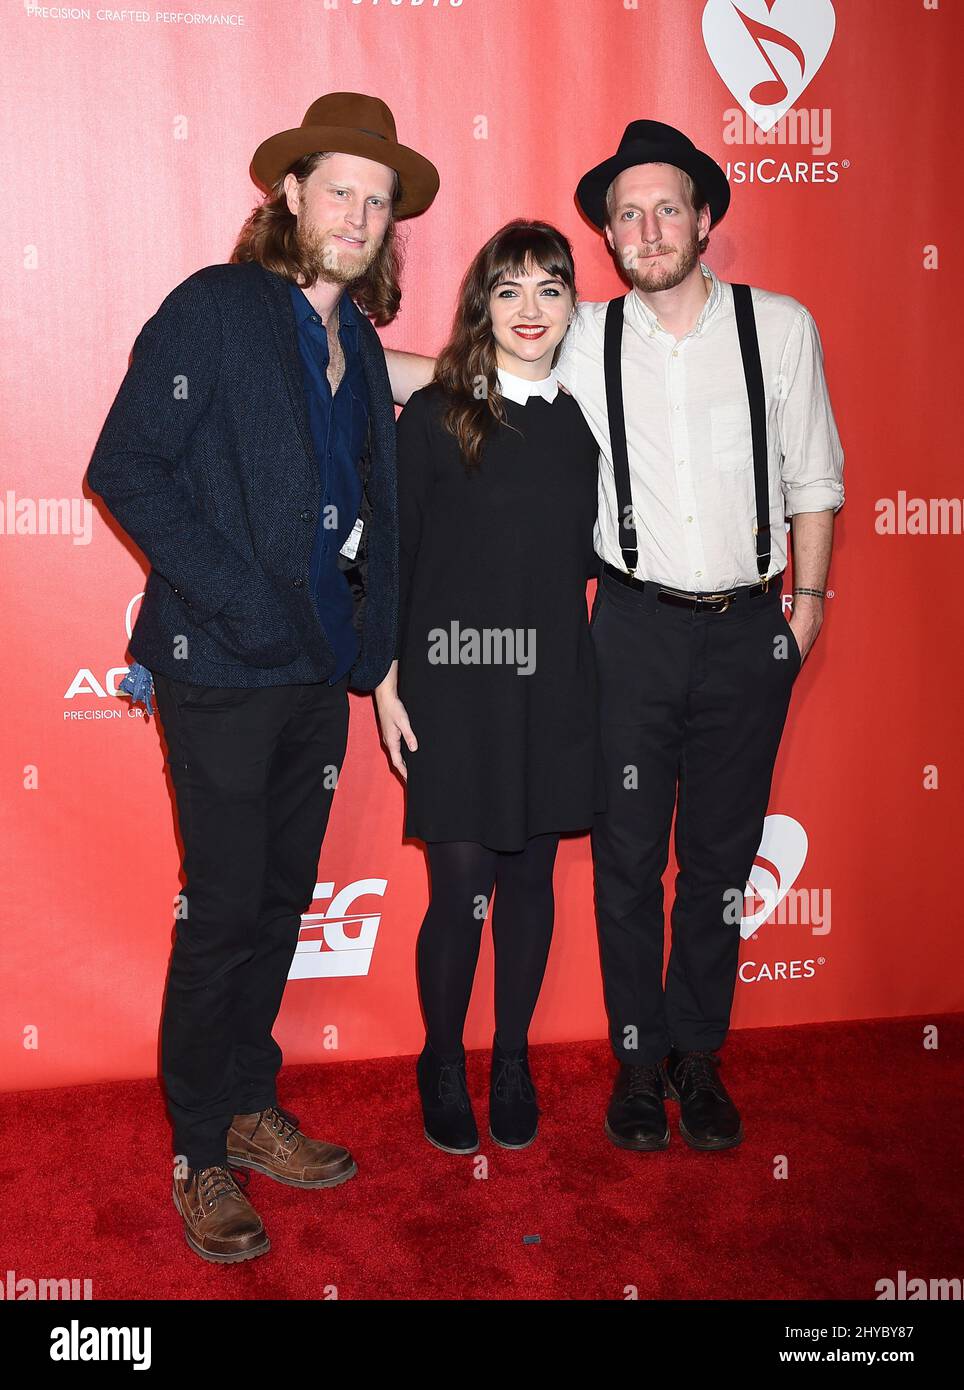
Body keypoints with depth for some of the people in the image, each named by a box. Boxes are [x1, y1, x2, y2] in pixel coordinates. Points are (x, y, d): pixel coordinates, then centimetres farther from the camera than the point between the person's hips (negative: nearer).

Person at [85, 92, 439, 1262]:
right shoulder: (213, 309, -5)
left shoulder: (360, 343, 14)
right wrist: (232, 595, -17)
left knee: (280, 903, 14)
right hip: (224, 671, -6)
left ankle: (249, 1109, 32)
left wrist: (367, 638, 8)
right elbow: (126, 467, -12)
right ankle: (201, 1158, 19)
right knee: (224, 911, 1)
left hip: (319, 674, 6)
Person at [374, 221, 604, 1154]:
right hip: (454, 685, -3)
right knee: (461, 886, 1)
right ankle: (442, 1062, 26)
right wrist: (387, 684, -6)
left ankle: (513, 1059, 32)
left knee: (530, 877, 12)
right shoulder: (434, 415, -3)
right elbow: (391, 554, -3)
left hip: (554, 686, 3)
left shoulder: (584, 419, 8)